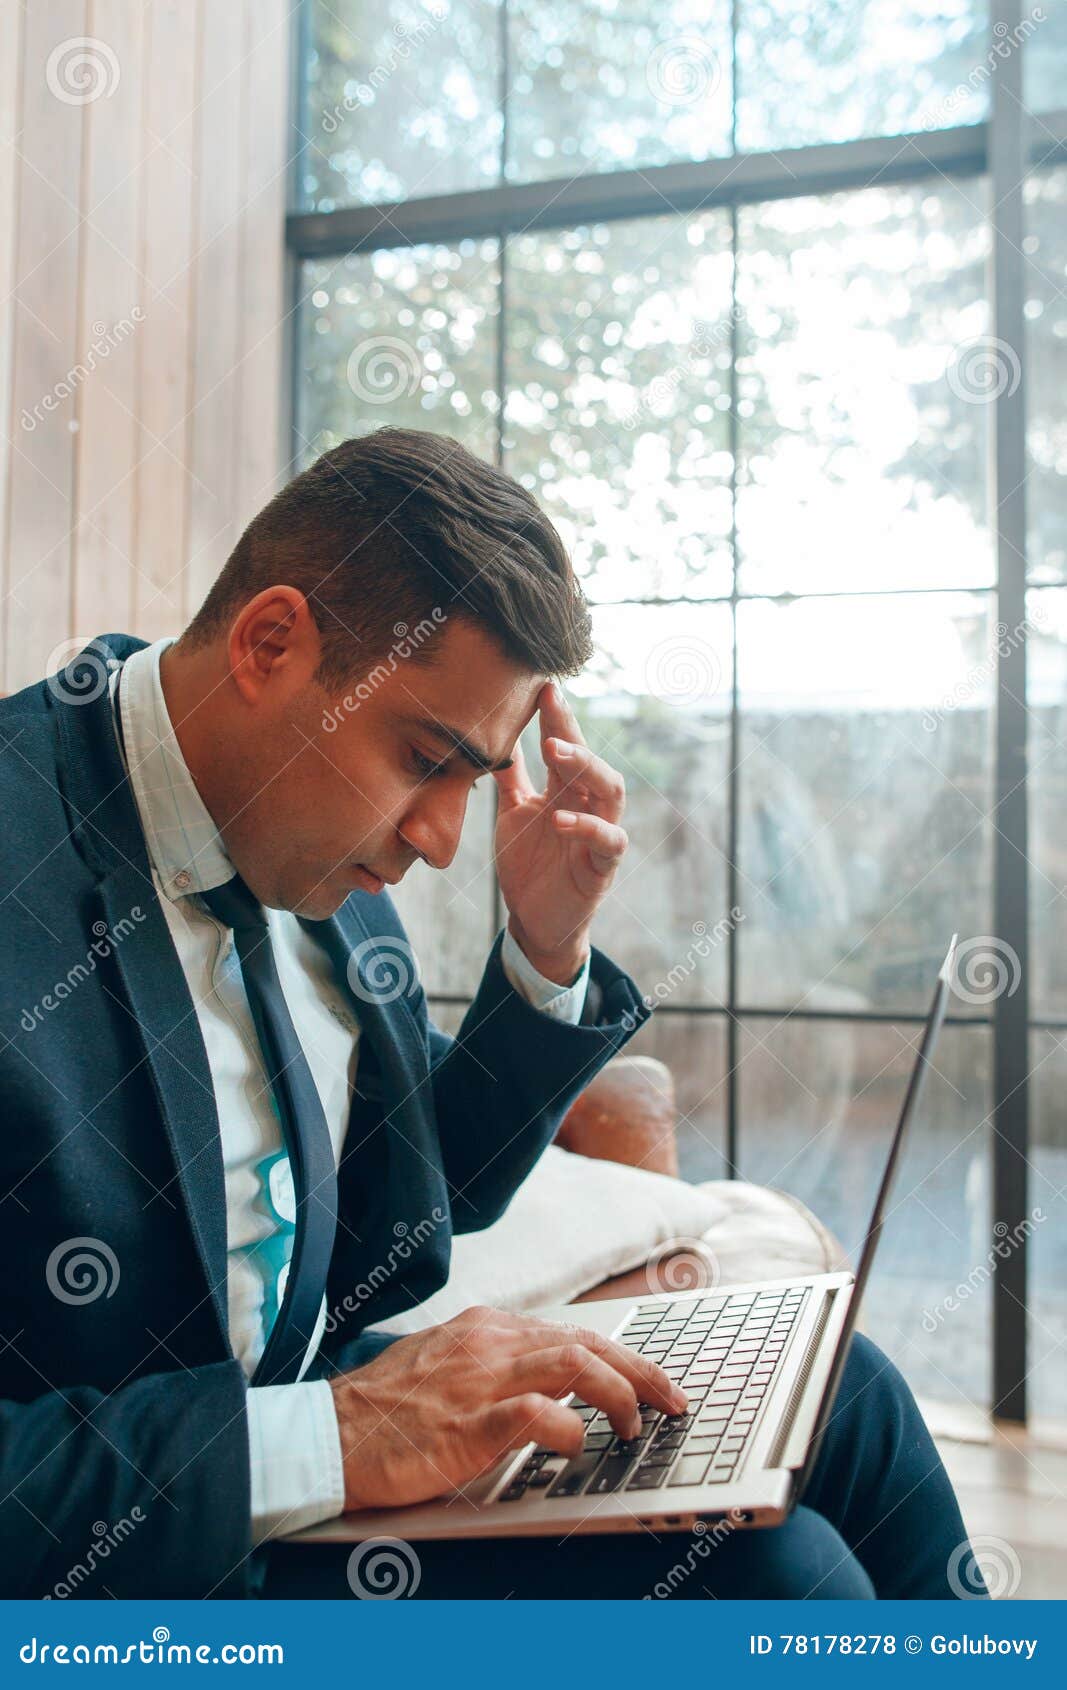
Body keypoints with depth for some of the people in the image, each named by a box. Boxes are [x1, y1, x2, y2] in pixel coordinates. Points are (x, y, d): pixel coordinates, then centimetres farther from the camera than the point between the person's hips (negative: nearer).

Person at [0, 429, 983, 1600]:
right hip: (156, 1556, -7)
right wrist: (324, 1440, -28)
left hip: (326, 1386, 8)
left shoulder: (302, 838, 1)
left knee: (840, 1394, 5)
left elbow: (438, 1195, 12)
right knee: (771, 1560, -21)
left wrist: (546, 949, -3)